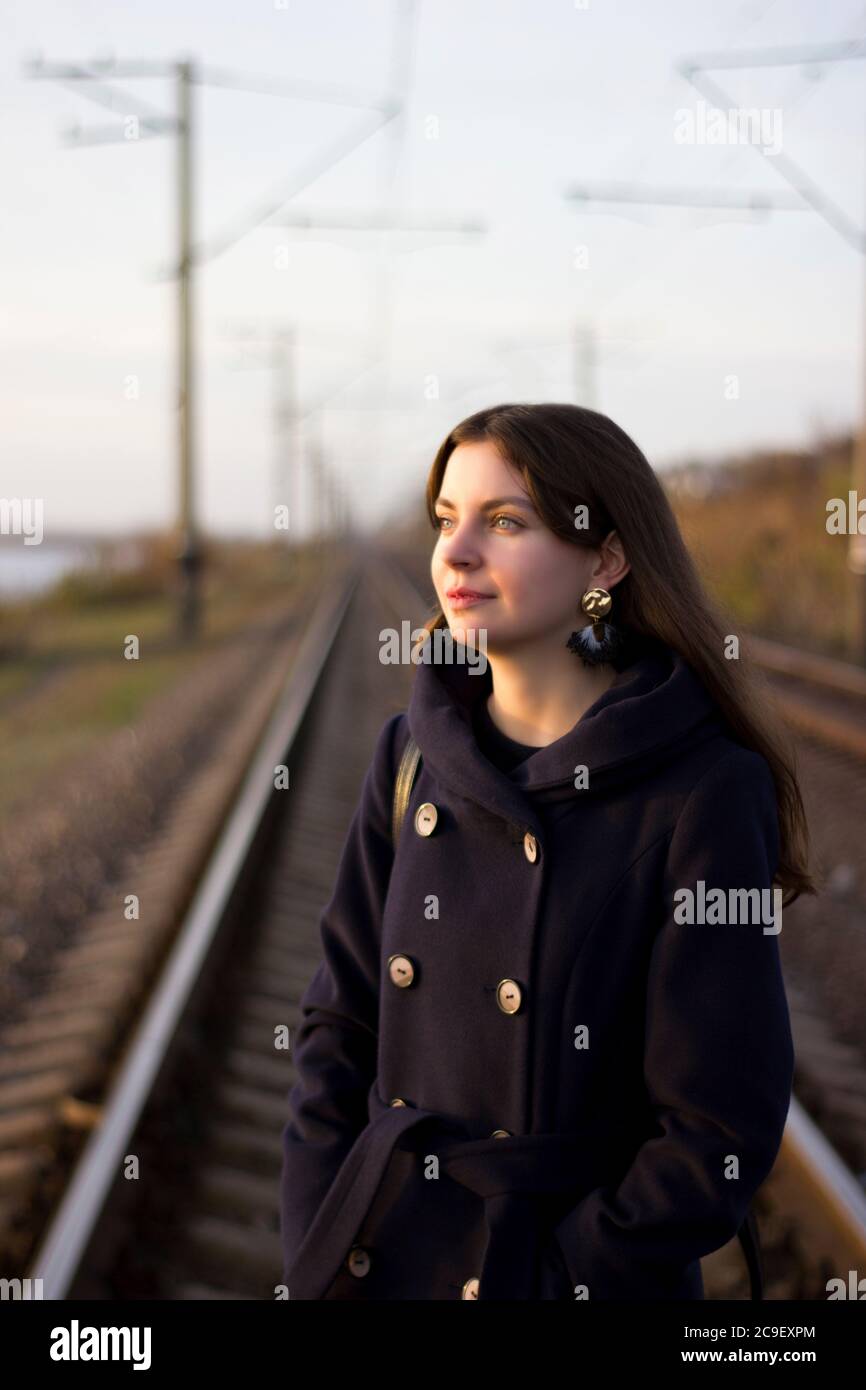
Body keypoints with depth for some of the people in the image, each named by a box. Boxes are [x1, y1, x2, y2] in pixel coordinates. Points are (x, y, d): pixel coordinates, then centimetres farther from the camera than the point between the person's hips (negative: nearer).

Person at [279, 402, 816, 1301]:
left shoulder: (705, 795, -16)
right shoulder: (413, 753, -1)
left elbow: (721, 1132, -14)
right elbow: (340, 1022, 4)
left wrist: (558, 1280, -15)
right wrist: (313, 1256, -4)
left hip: (584, 1262, -4)